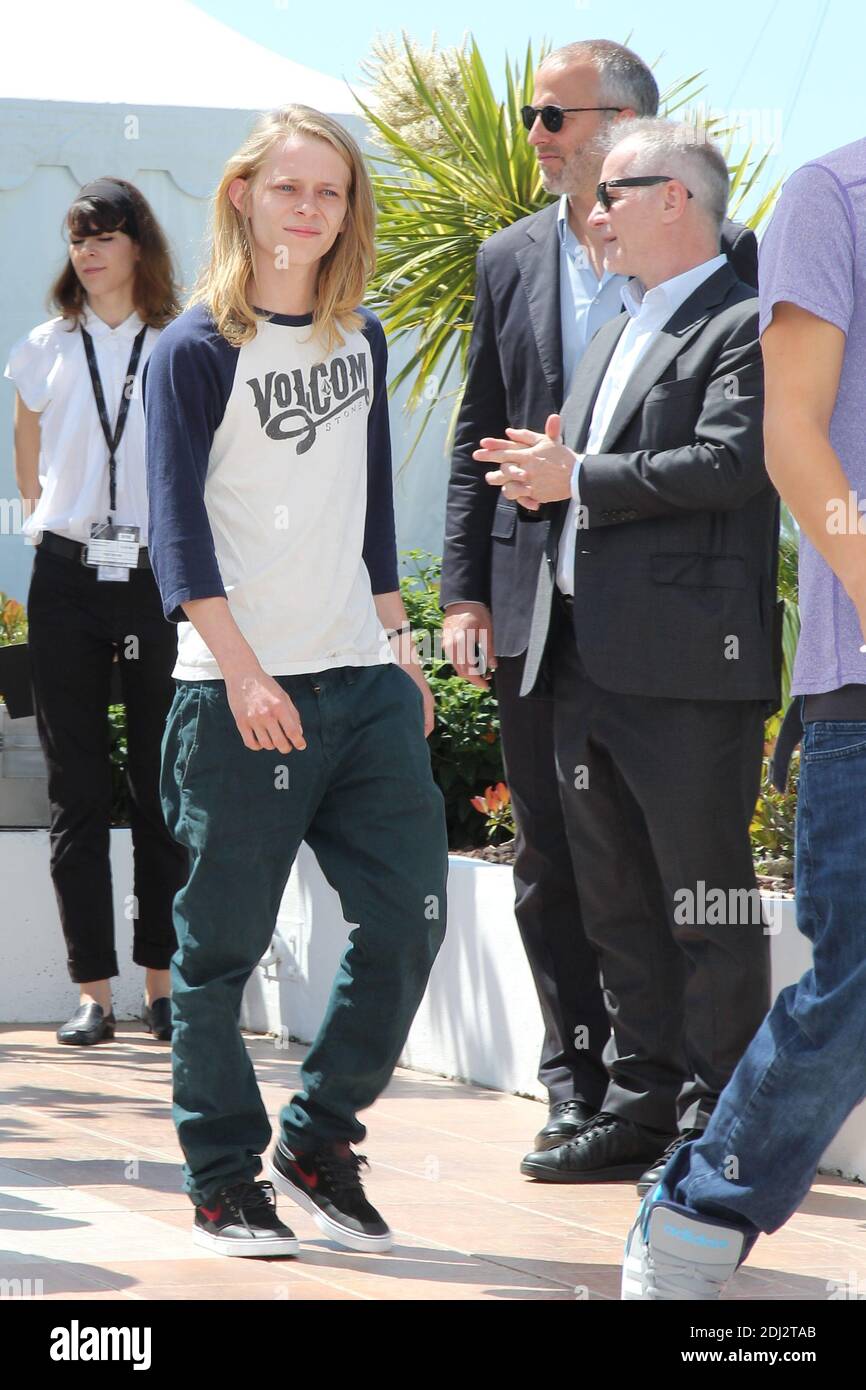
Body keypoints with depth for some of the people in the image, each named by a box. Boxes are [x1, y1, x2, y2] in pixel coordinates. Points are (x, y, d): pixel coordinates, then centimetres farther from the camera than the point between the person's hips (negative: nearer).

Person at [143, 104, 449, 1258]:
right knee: (222, 946, 0)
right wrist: (240, 667, -20)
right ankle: (225, 1182, 12)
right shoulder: (195, 350, -5)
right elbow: (179, 526, -11)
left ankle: (317, 1142, 16)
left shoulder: (361, 338, 13)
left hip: (363, 685, 6)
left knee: (409, 916, 0)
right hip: (238, 691, -6)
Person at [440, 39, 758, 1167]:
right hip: (539, 600, 4)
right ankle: (577, 1084, 15)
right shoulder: (510, 261, 12)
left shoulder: (723, 253, 0)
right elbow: (477, 442, 12)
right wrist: (464, 593, 5)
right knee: (551, 858, 7)